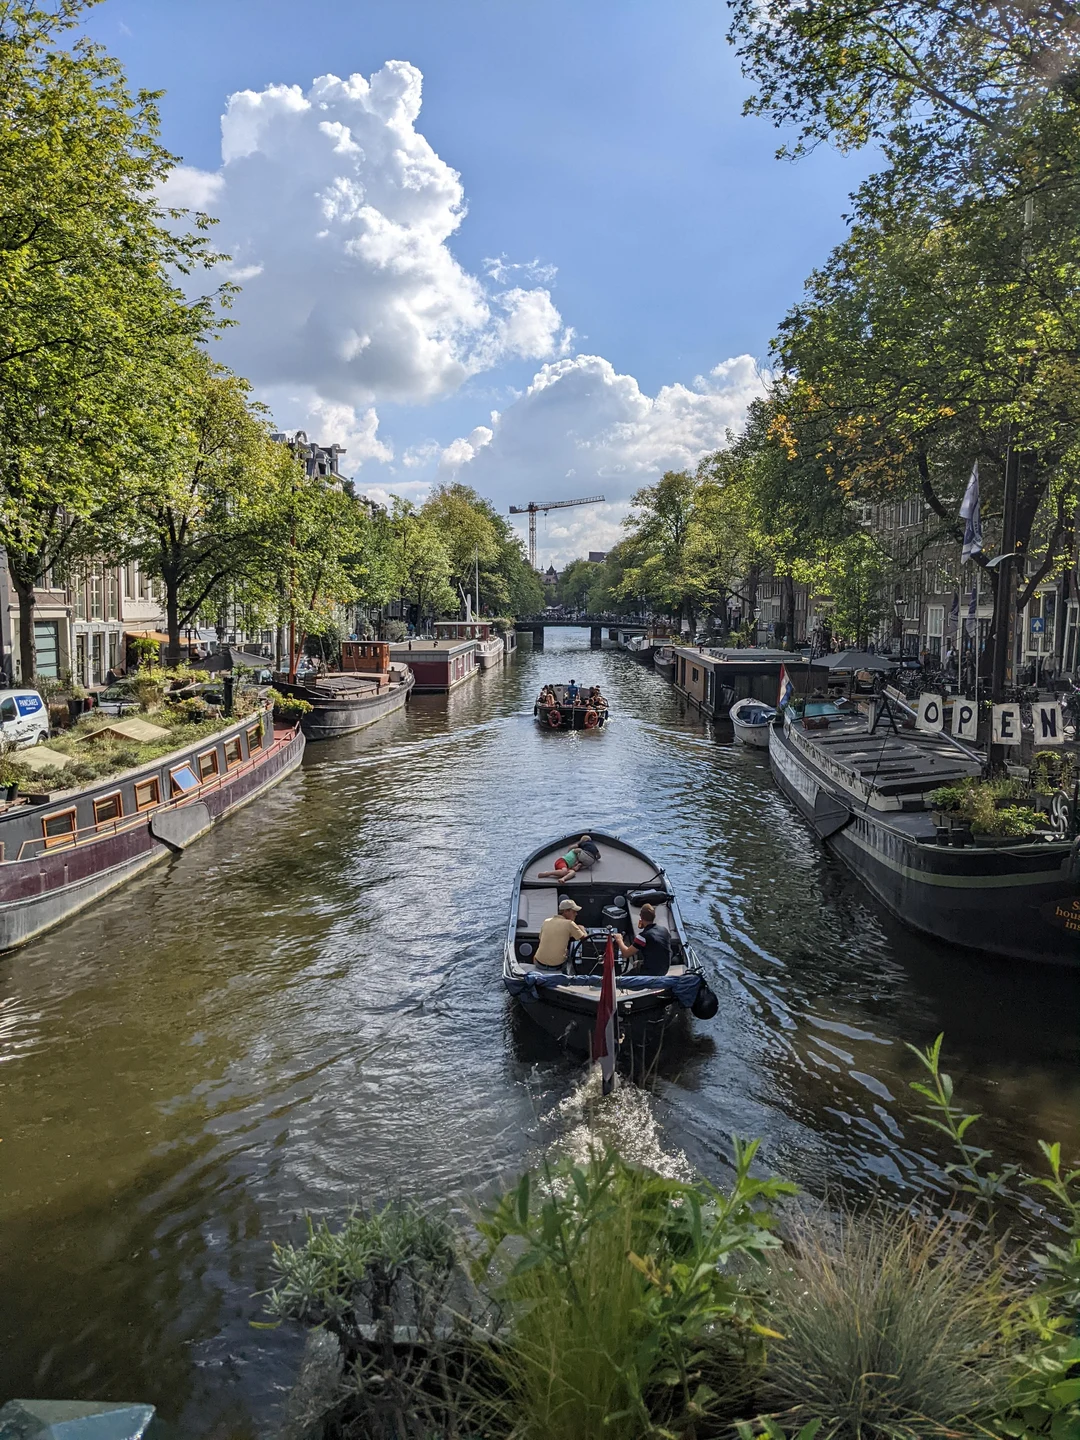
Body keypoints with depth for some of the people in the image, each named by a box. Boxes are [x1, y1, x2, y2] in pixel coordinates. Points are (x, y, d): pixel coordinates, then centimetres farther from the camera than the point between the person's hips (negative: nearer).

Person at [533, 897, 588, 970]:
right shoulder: (569, 923, -8)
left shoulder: (546, 921, 6)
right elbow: (584, 938, -1)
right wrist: (582, 928, 22)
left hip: (540, 963, 3)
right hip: (557, 966, -3)